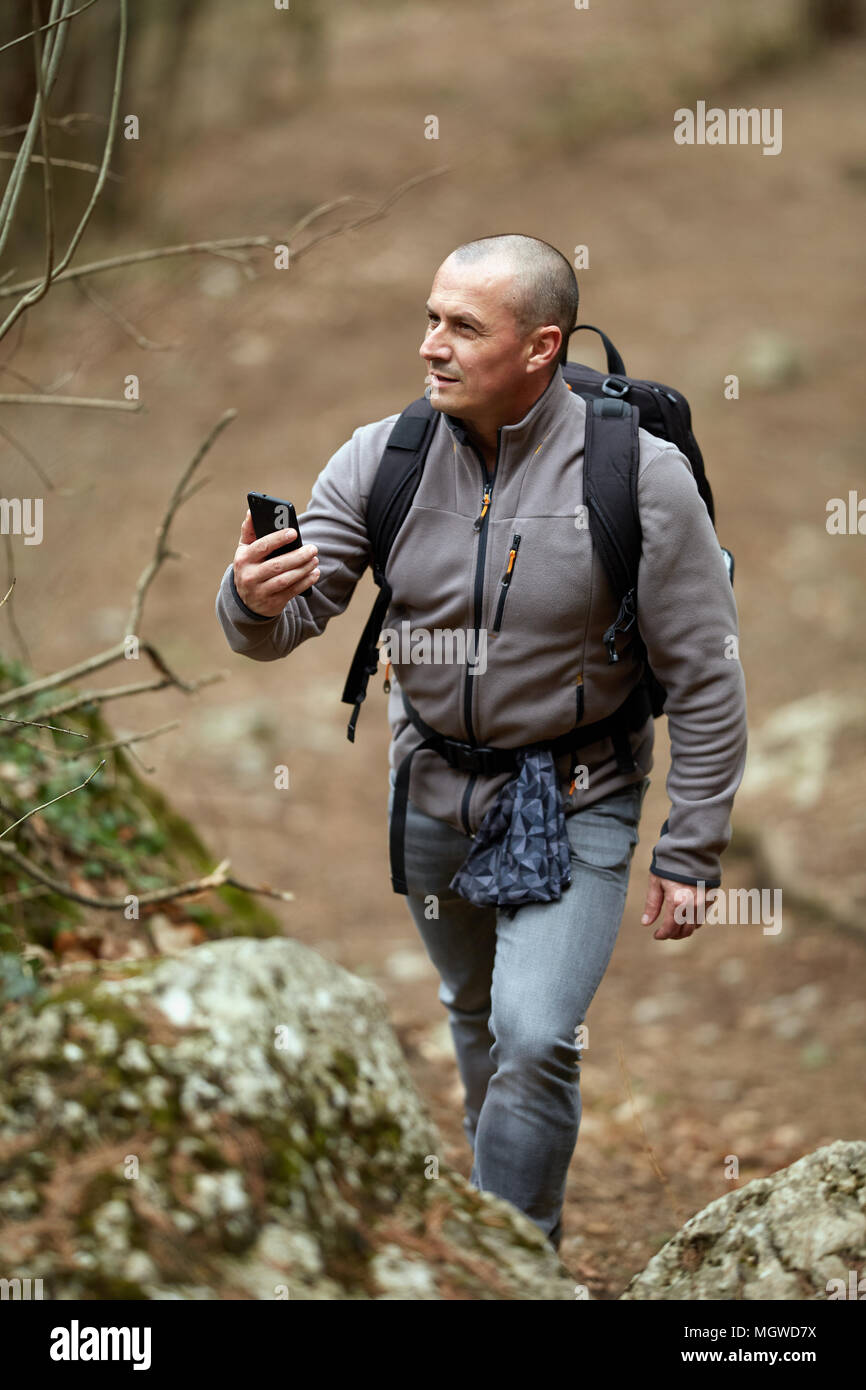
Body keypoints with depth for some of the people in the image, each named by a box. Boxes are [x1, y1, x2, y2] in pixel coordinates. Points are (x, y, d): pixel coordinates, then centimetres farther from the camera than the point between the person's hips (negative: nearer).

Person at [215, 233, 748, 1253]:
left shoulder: (640, 476, -18)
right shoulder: (380, 460, -10)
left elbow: (705, 680, -12)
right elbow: (285, 623, -10)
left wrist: (689, 854, -12)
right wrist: (256, 602, -35)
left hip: (576, 800, -4)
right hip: (431, 793, 4)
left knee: (536, 1039, -17)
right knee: (474, 1015, 21)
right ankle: (513, 1200, 45)